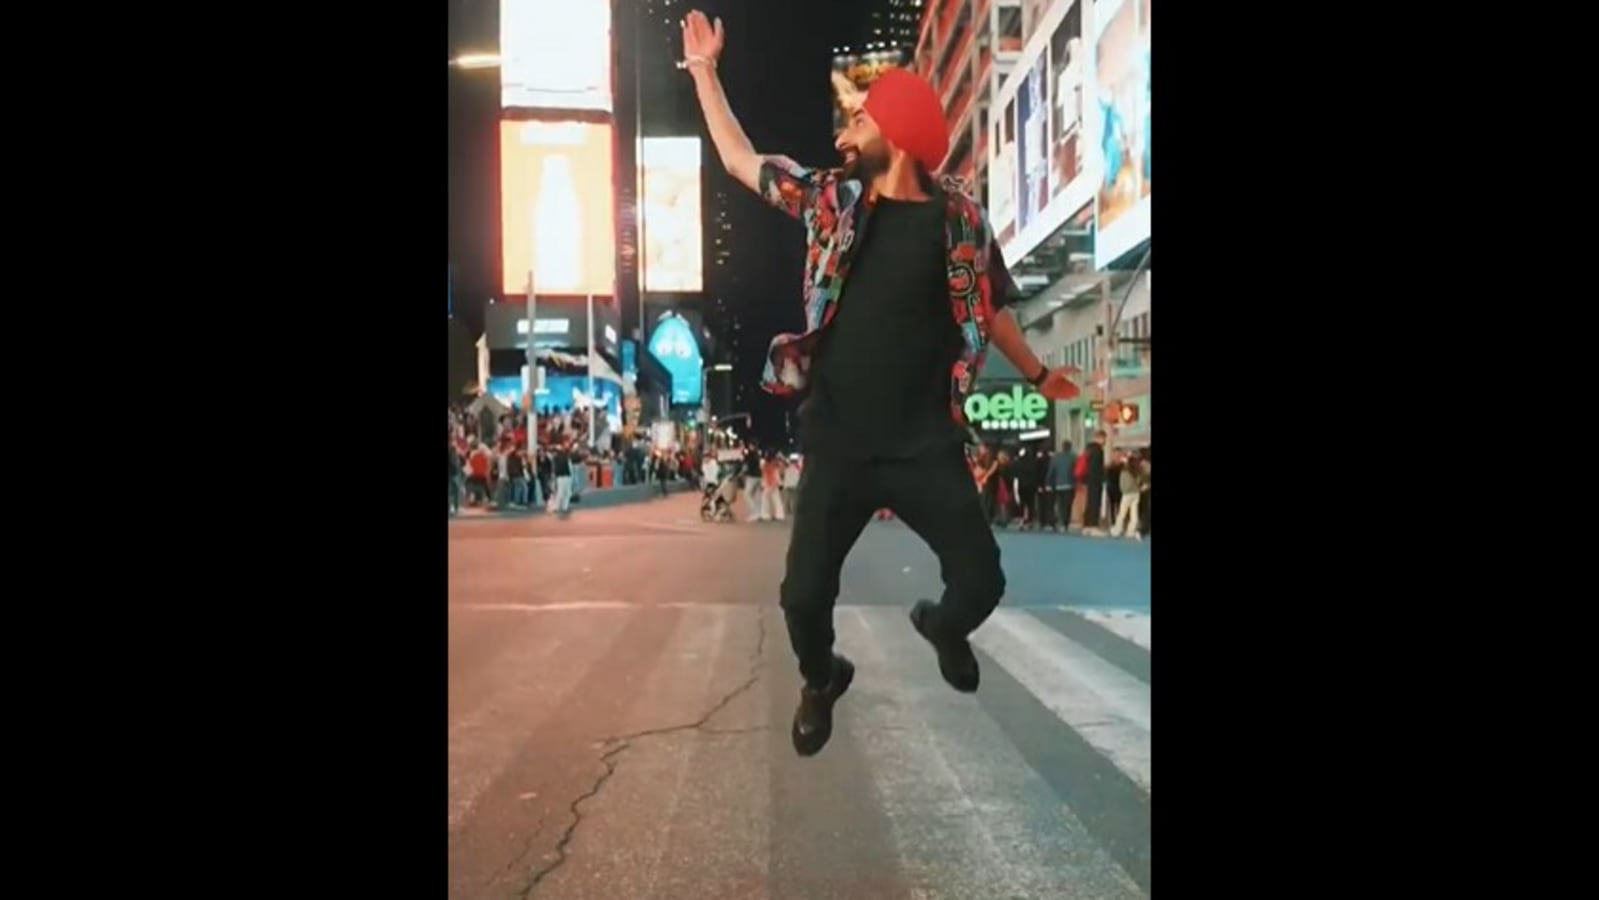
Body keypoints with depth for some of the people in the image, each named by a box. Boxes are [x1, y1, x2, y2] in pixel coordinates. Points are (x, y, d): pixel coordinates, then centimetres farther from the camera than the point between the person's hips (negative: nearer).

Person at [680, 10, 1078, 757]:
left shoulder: (959, 219, -3)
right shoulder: (830, 199, 1)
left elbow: (988, 310, 13)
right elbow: (739, 158, 10)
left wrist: (1037, 374, 25)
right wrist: (704, 71, 11)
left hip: (926, 446, -1)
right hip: (837, 444, 1)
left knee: (980, 582, -2)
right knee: (803, 594, 1)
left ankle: (941, 625, 37)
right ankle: (821, 680, 36)